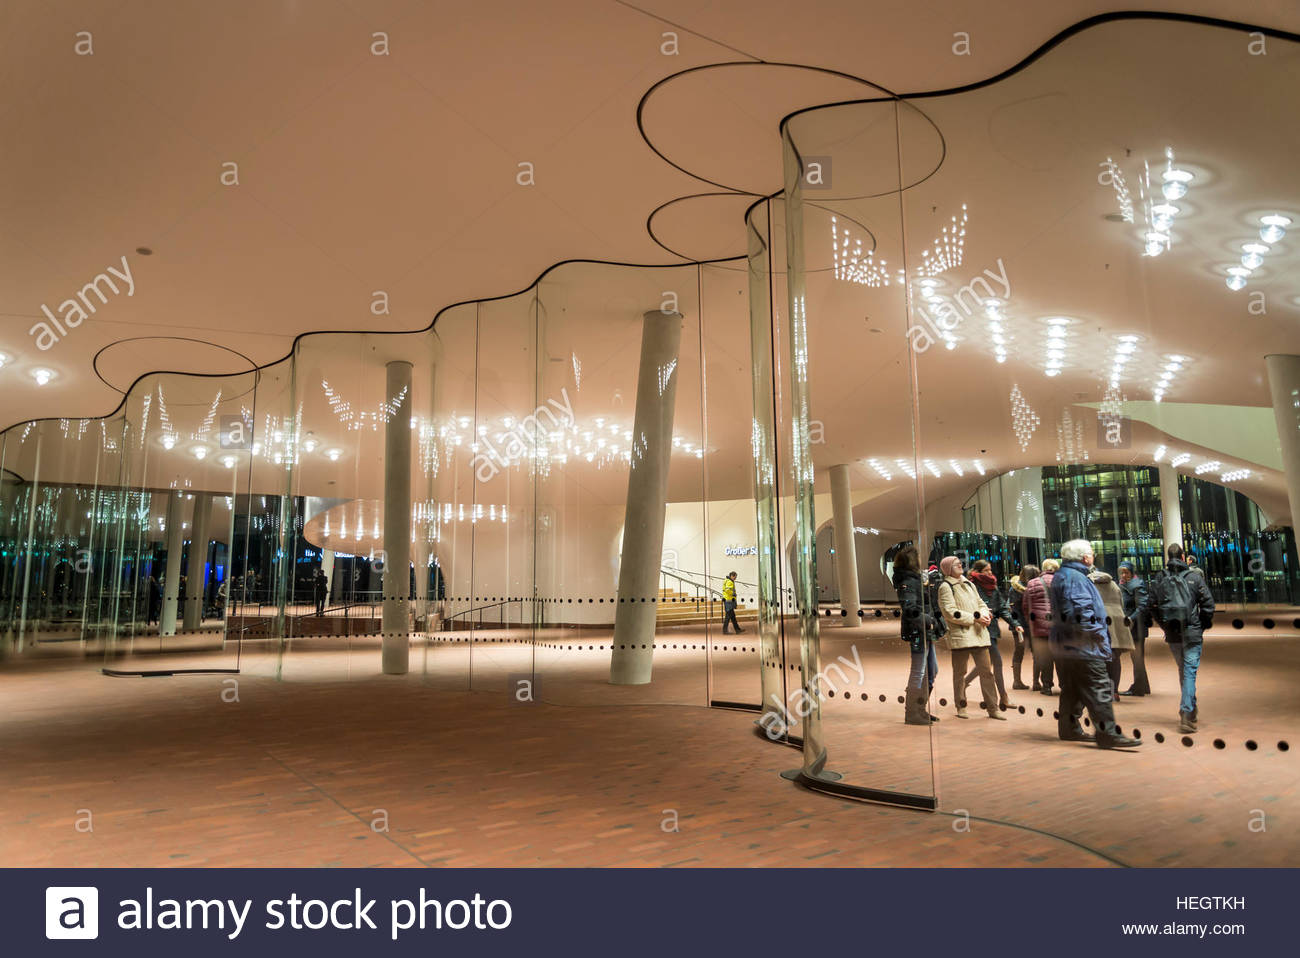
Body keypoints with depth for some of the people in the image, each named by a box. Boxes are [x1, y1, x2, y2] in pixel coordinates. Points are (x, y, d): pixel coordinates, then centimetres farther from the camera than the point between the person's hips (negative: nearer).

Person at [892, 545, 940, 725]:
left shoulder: (916, 579, 16)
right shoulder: (908, 582, -15)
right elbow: (909, 609, -25)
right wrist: (927, 621, -17)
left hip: (925, 633, 10)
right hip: (917, 633, -10)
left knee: (932, 671, 17)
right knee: (918, 673, -4)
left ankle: (920, 709, 26)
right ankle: (912, 714, 6)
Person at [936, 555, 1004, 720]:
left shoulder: (969, 584, 19)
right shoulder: (945, 587, -6)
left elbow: (980, 603, 21)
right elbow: (950, 612, -14)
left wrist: (985, 614, -2)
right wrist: (975, 617, -15)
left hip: (979, 634, 6)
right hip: (960, 635, -6)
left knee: (986, 671, 5)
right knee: (960, 673, 3)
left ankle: (992, 708, 10)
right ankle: (961, 707, 14)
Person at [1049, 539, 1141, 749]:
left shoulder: (1061, 575, 18)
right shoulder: (1075, 577, -16)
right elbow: (1080, 610, -25)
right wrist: (1097, 632, -16)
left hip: (1064, 644, 11)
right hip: (1082, 645, -11)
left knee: (1072, 689, 16)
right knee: (1098, 689, -8)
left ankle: (1069, 728, 22)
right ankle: (1107, 734, -8)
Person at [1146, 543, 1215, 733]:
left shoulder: (1159, 580, 2)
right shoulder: (1195, 578, -3)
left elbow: (1151, 605, 2)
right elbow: (1208, 603, -5)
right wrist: (1203, 626, 6)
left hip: (1172, 634, 3)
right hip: (1192, 633, -2)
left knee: (1183, 671, 18)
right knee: (1190, 671, -2)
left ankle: (1190, 711, 29)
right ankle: (1187, 714, -12)